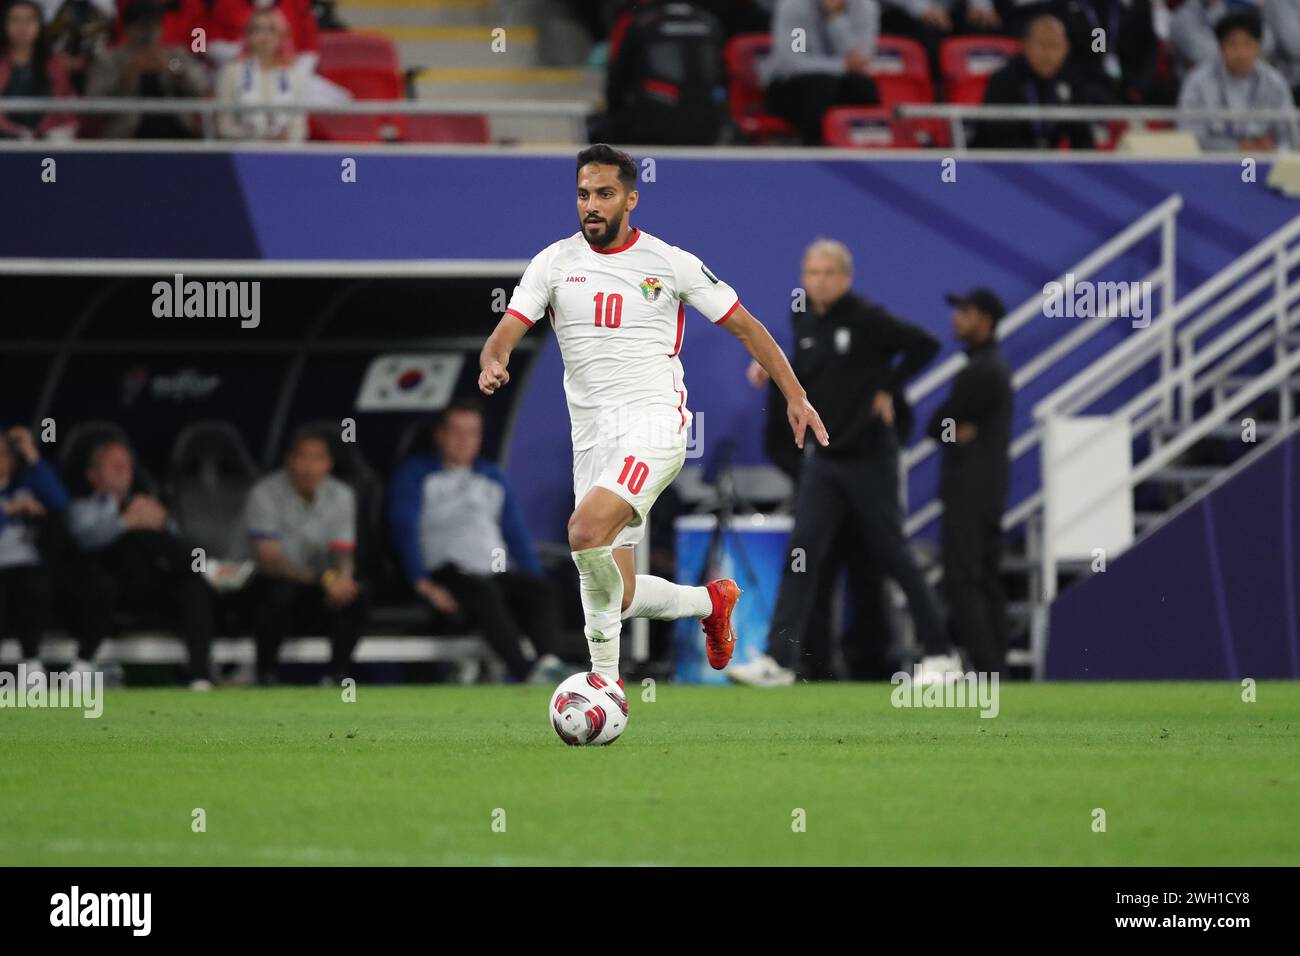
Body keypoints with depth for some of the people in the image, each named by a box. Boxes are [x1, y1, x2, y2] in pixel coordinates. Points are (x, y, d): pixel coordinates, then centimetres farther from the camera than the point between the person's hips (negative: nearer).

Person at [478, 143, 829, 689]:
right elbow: (507, 332, -2)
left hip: (653, 424, -4)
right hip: (592, 435, 4)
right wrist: (493, 364, -26)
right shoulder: (554, 263, 6)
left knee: (587, 530, -30)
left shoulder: (671, 264, 1)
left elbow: (744, 326, 9)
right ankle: (712, 602, 32)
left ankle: (605, 673, -14)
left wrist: (795, 396, 4)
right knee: (620, 597, 2)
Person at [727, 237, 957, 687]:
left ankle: (939, 650, 17)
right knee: (802, 553, -6)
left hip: (870, 459, -5)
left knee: (892, 556, 3)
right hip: (823, 458, 5)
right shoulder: (803, 320, 7)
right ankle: (780, 659, -11)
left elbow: (925, 345, -11)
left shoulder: (867, 319, -12)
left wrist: (887, 388, -10)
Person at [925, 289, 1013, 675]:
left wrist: (951, 431, 4)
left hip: (968, 492, -10)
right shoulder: (997, 367, 17)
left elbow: (935, 425, -13)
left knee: (962, 580, -11)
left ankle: (985, 666, -16)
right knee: (986, 580, 11)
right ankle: (996, 664, 12)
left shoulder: (979, 372, -16)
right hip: (991, 488, 10)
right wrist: (957, 432, -5)